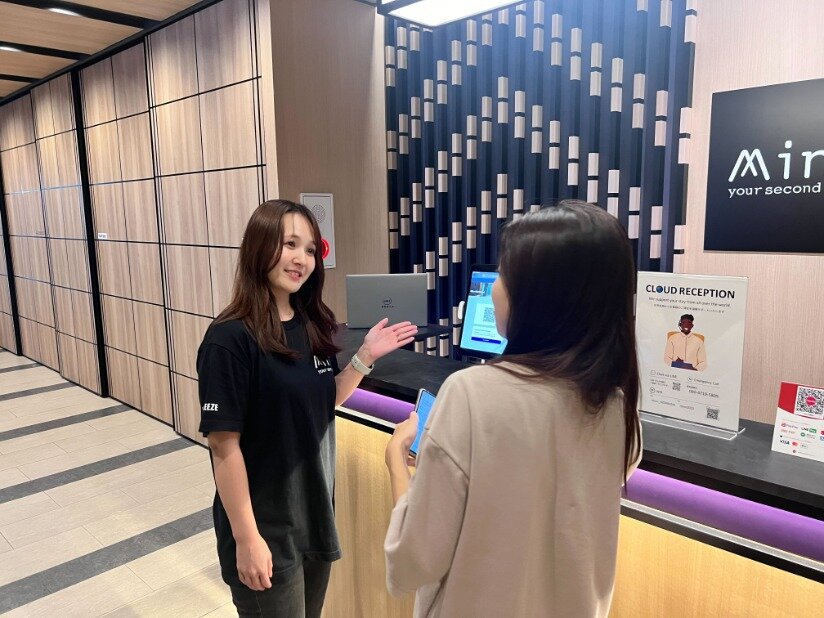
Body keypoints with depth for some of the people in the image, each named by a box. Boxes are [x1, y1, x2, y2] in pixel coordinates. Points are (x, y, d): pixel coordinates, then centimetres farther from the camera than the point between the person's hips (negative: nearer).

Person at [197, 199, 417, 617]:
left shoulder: (312, 325, 0)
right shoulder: (230, 339, -21)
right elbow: (224, 446, -19)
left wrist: (365, 356, -4)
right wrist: (246, 538, -17)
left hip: (315, 511, 7)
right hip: (264, 526, -7)